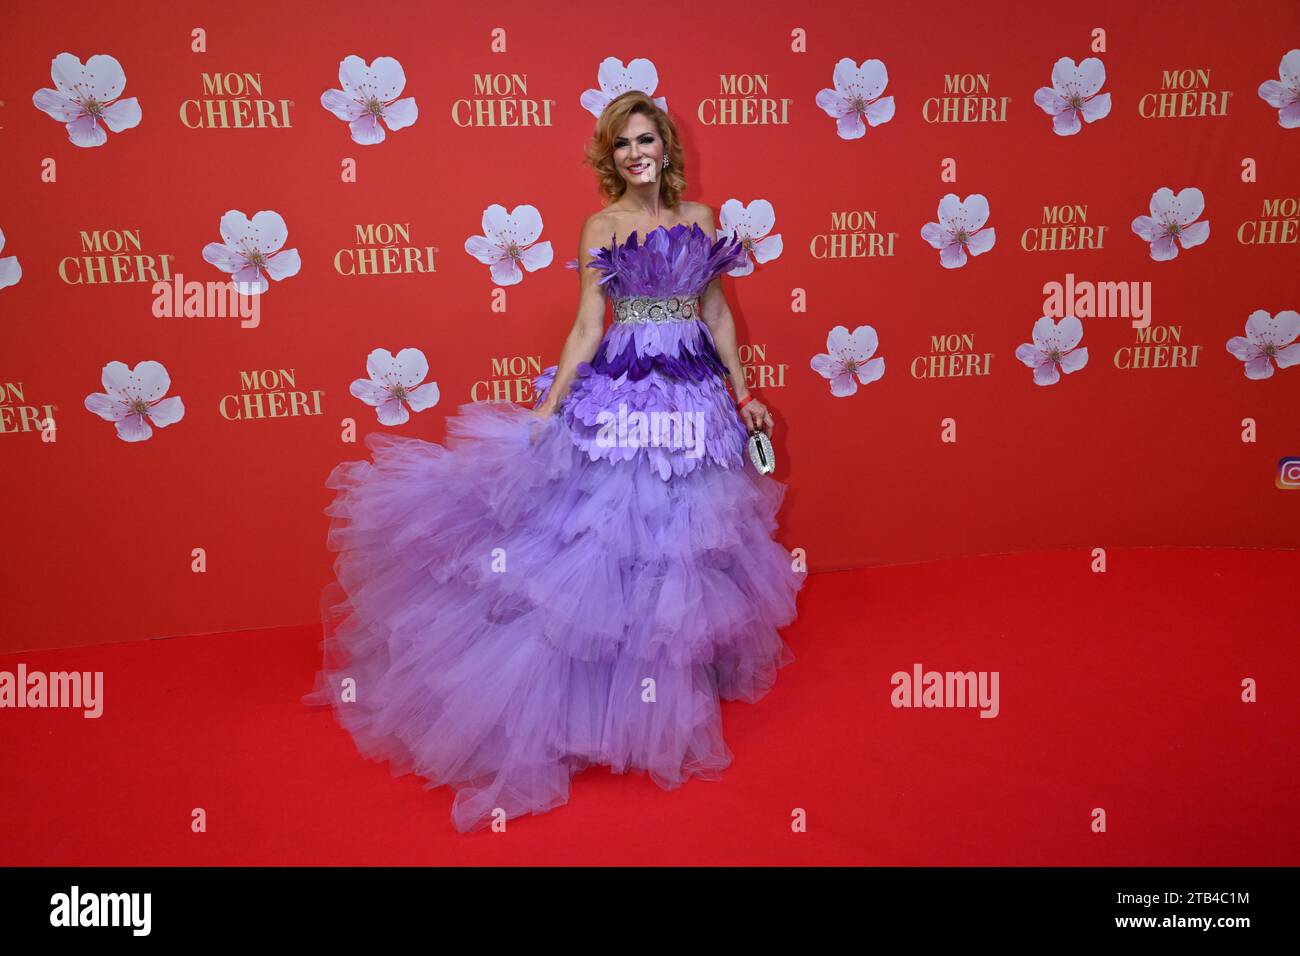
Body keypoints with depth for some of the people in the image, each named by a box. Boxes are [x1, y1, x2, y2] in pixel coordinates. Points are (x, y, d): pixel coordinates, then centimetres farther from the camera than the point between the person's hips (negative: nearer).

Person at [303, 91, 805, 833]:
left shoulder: (701, 217, 10)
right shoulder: (602, 226, 1)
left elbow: (717, 313, 12)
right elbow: (588, 327, -3)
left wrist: (744, 394, 10)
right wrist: (548, 408, -10)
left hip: (695, 395, 4)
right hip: (620, 396, -3)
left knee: (685, 537, 11)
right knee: (609, 533, -3)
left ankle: (682, 678, 30)